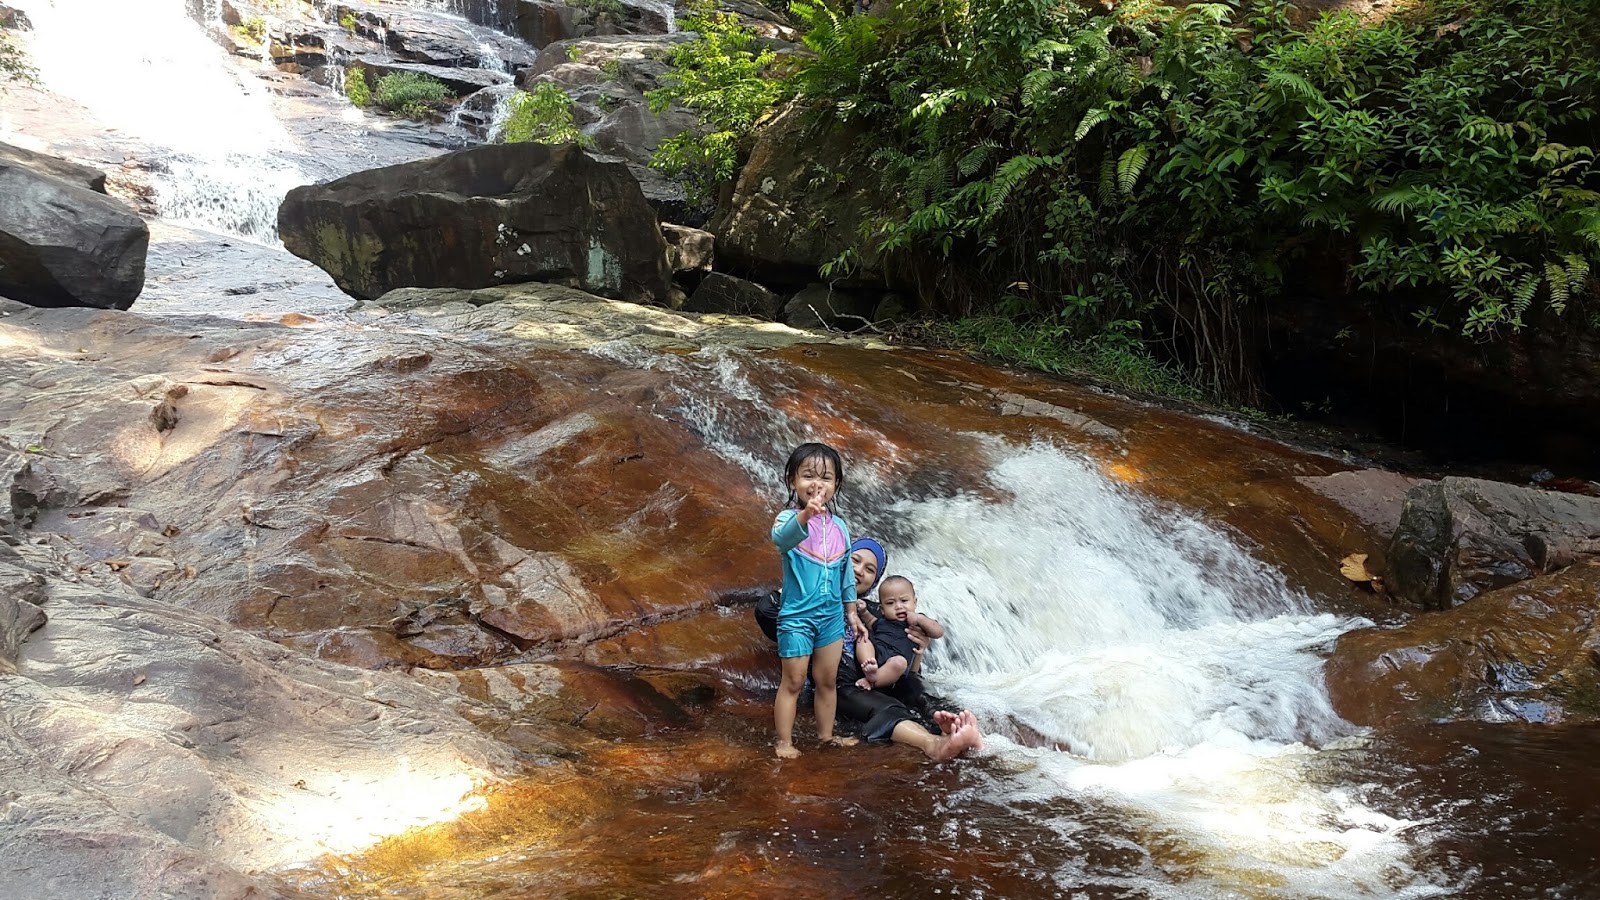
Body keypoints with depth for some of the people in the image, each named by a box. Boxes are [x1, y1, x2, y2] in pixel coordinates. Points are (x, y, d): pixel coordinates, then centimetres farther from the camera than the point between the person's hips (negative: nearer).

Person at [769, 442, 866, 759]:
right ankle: (784, 742, 9)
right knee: (793, 682, 1)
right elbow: (780, 538, -42)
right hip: (797, 615, -5)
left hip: (832, 615, 6)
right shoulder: (789, 518, -15)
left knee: (828, 680, 15)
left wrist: (851, 611, 19)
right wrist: (805, 515, -61)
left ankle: (826, 734, 28)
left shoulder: (840, 526, 4)